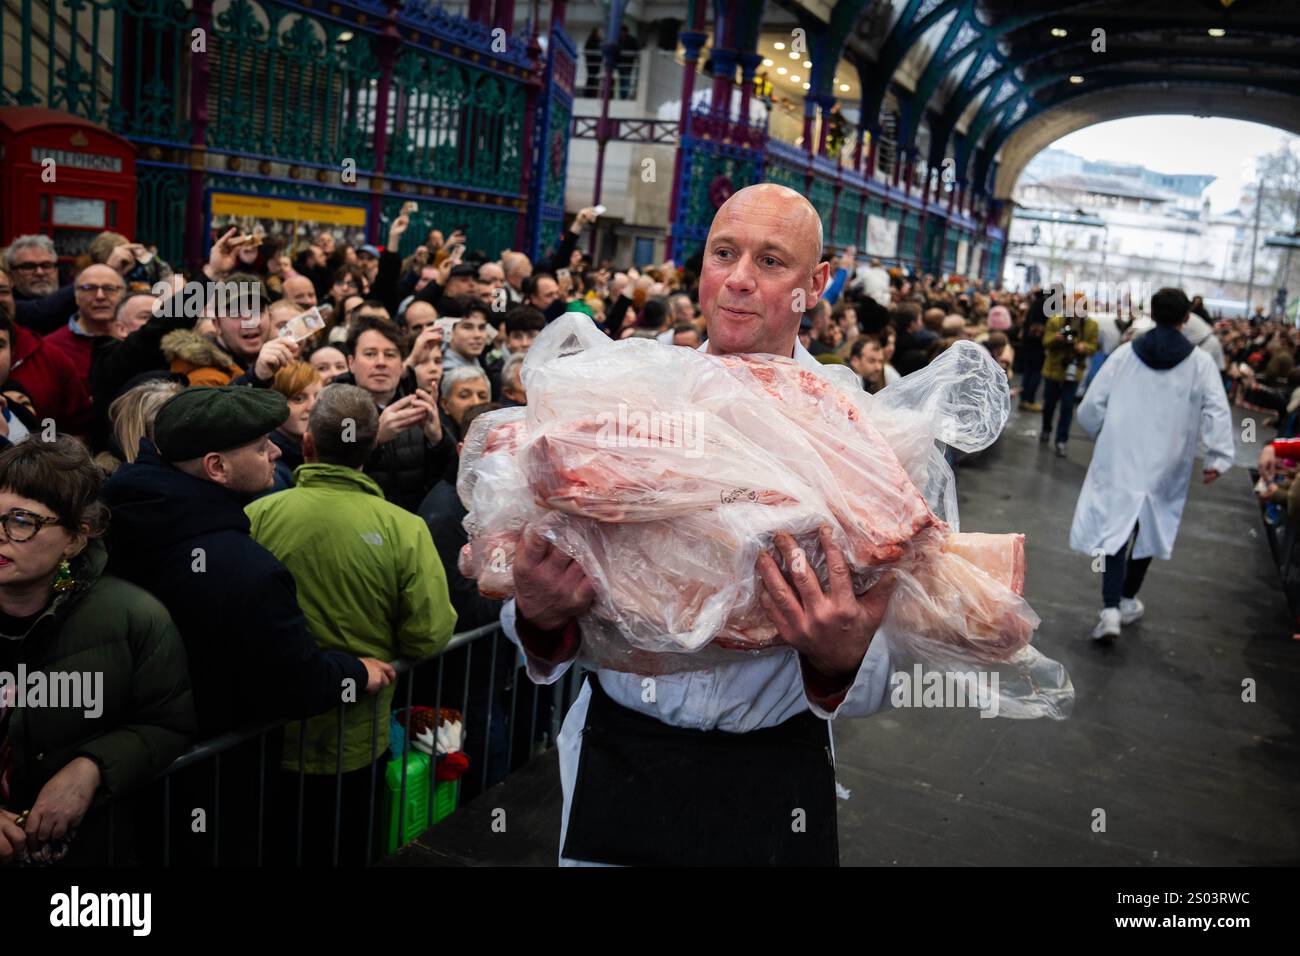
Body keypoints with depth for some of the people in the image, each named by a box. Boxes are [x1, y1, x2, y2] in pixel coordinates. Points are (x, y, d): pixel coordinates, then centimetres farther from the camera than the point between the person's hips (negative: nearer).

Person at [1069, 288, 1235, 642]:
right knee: (1148, 527, 17)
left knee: (1115, 526, 0)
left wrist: (1103, 432, 19)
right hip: (1165, 464, 1)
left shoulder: (1124, 353, -1)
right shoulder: (1200, 362, -3)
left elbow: (1091, 406, 0)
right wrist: (1217, 457, -10)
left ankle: (1110, 608, -14)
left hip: (1119, 457, 0)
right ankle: (1127, 600, 31)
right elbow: (1216, 411, -11)